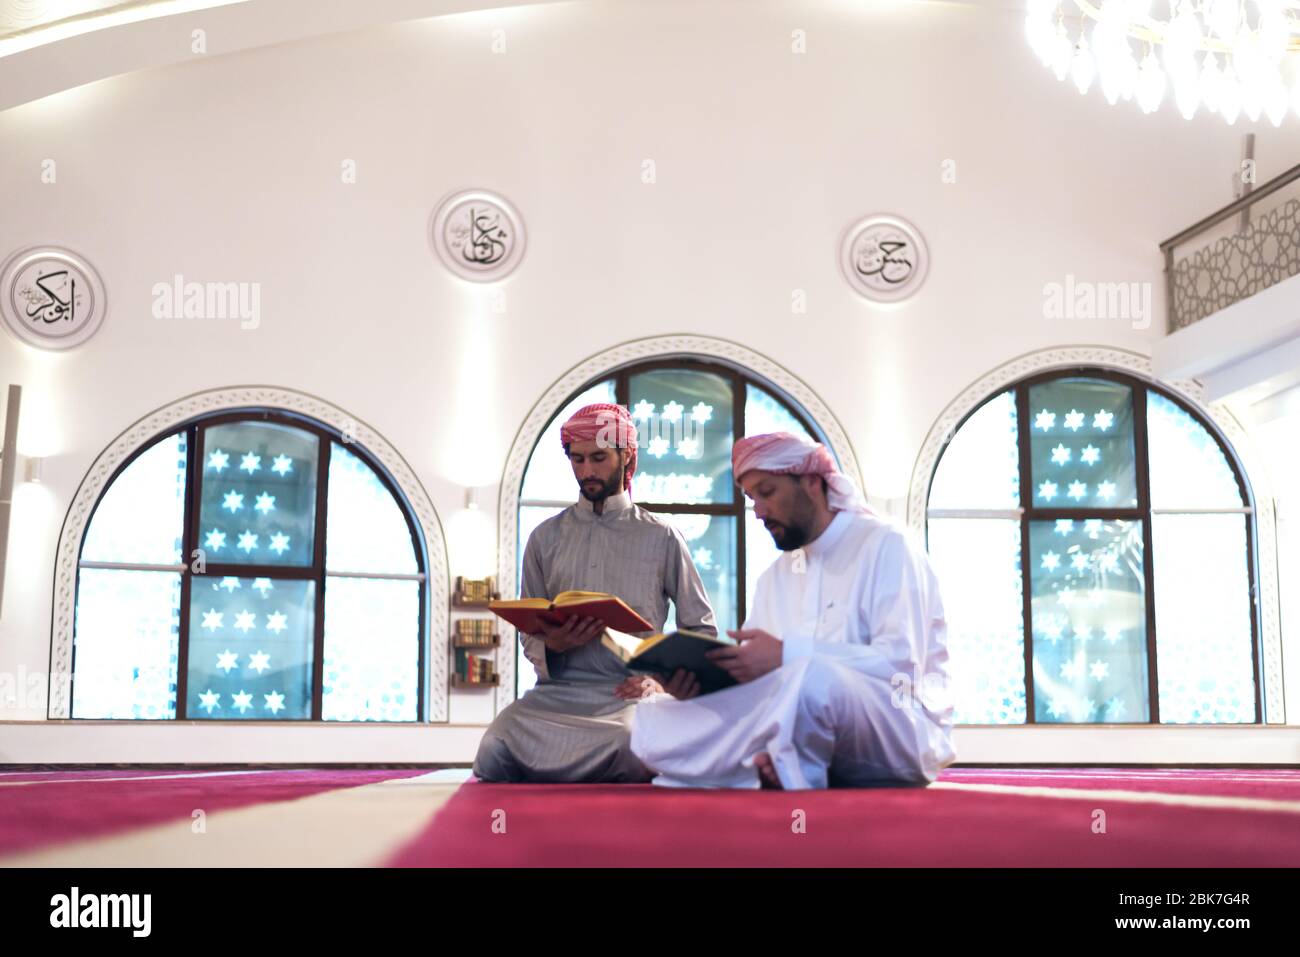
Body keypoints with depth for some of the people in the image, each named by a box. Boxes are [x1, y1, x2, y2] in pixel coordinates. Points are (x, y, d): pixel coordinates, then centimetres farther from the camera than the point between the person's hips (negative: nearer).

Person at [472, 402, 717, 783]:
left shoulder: (662, 537, 10)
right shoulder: (546, 537, 16)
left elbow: (702, 630, 12)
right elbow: (528, 635, 16)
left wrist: (666, 682, -6)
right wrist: (551, 645, -8)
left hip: (633, 692, -1)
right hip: (559, 690, 2)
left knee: (636, 748, -38)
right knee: (496, 747, -32)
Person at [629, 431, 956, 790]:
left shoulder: (886, 546, -3)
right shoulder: (775, 576, 19)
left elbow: (901, 665, -16)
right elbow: (755, 676, 11)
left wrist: (786, 655, -24)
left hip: (903, 732, -6)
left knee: (813, 675, -39)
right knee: (656, 714, -12)